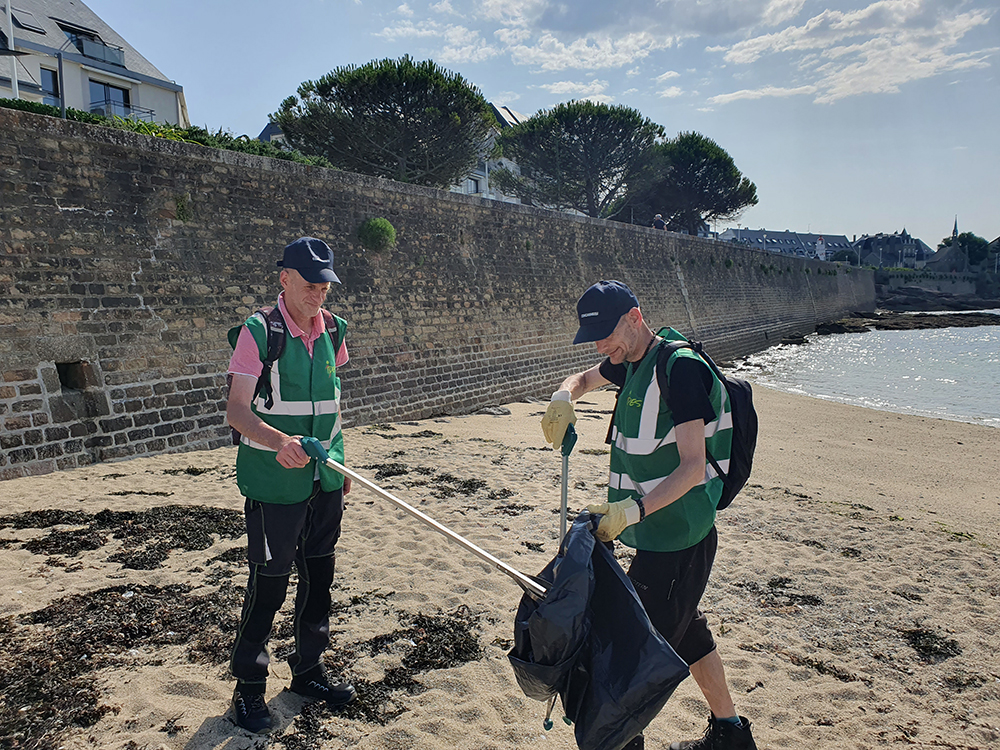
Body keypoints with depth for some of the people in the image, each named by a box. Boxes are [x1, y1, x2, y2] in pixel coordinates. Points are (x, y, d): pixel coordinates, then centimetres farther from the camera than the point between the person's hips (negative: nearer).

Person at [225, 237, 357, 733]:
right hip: (275, 483, -6)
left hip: (324, 481, 6)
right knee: (268, 585, 3)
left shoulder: (331, 330, 6)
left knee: (319, 576, 15)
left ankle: (307, 671, 34)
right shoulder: (258, 332, -13)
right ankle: (248, 687, 23)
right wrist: (280, 441, -38)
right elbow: (237, 410, -20)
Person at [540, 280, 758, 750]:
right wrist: (563, 399, 2)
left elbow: (692, 468, -26)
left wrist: (633, 508, -37)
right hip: (656, 534, 10)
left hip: (675, 537, -10)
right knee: (683, 632, 21)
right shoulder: (630, 361, 7)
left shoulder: (681, 367, -21)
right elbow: (584, 378, 26)